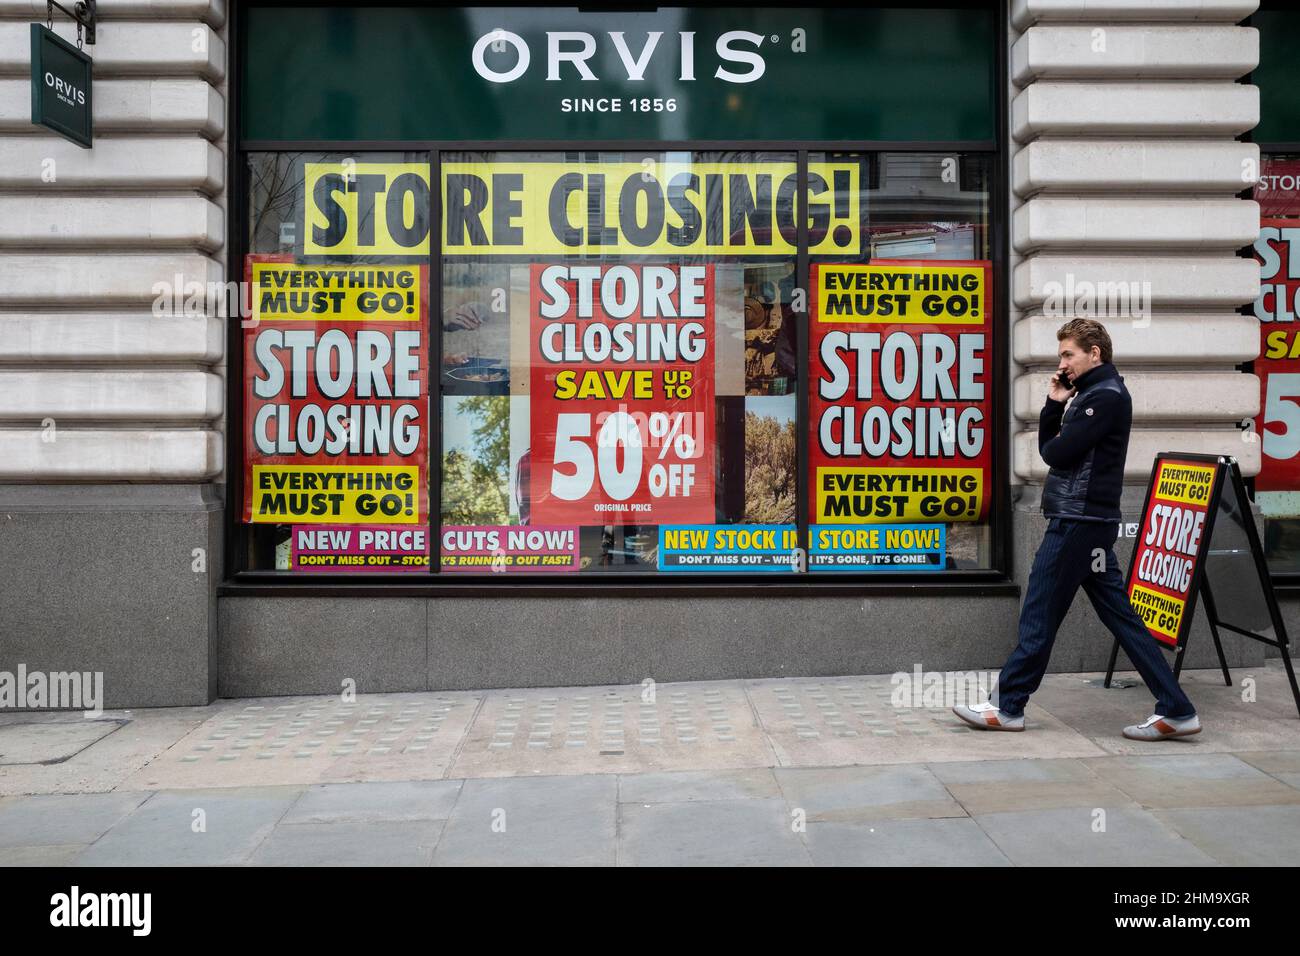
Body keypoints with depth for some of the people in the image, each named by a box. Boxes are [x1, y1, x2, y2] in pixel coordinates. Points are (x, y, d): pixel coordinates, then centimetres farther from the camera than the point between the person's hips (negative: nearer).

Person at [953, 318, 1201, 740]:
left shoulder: (1106, 396, -12)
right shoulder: (1092, 395, 19)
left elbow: (1055, 453, -17)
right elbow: (1049, 445, 15)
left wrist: (1052, 444, 4)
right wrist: (1054, 403, 4)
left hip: (1077, 522, -10)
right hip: (1086, 520, 10)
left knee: (1039, 616, -2)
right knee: (1119, 615, 9)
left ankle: (1007, 706, 7)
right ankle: (1175, 709, 11)